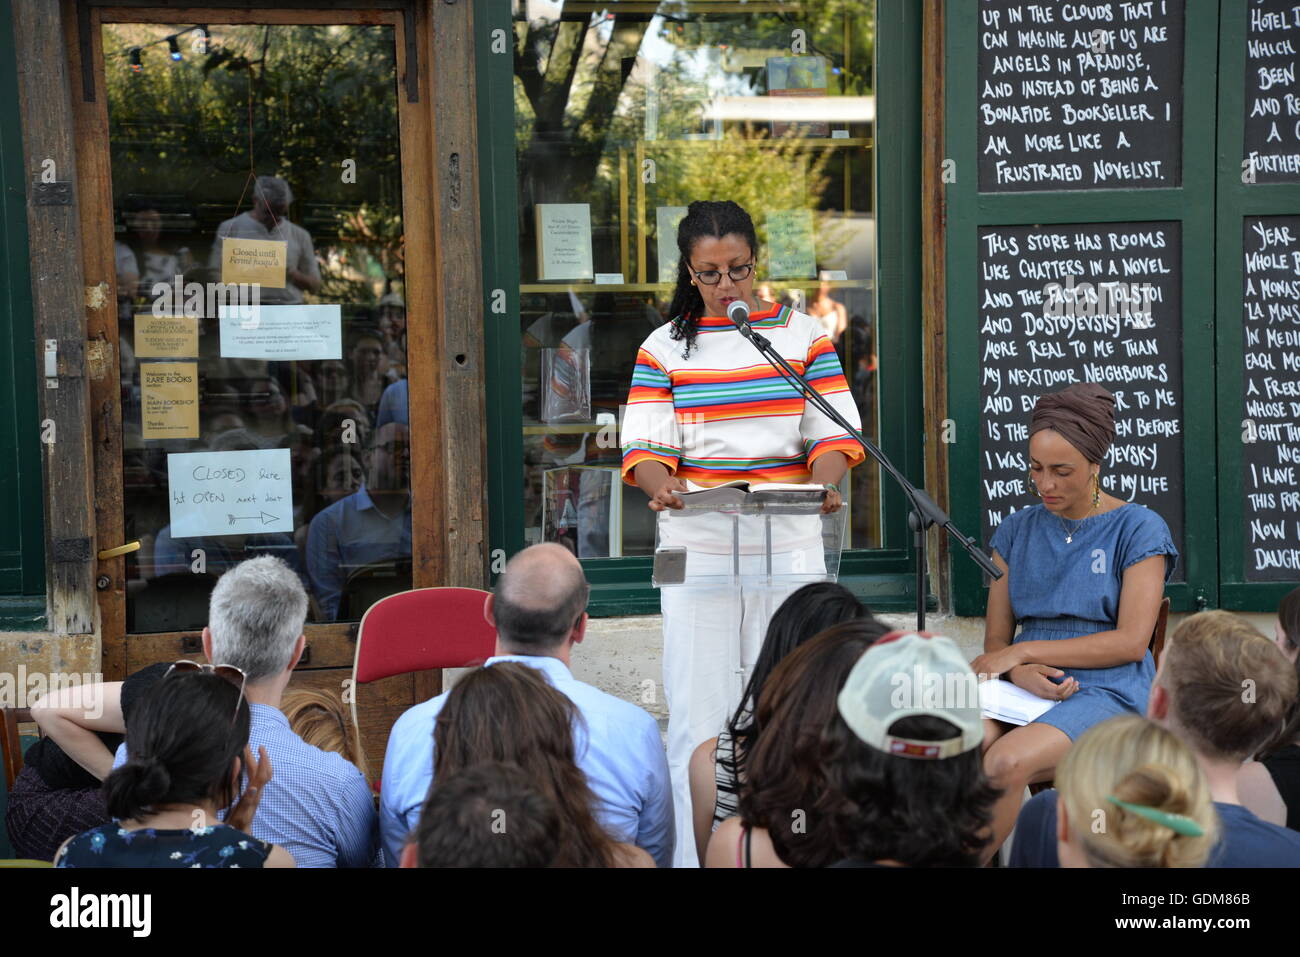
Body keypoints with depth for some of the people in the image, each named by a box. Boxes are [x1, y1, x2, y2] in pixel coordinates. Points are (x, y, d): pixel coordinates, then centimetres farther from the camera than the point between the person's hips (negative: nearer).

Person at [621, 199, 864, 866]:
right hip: (697, 542, 0)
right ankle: (696, 854, 2)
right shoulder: (664, 347, 7)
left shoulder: (803, 335, 8)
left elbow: (834, 432, 3)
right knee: (699, 707, -3)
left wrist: (823, 484, -18)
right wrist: (661, 487, -22)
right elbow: (646, 443, 0)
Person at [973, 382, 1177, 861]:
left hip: (1109, 692, -4)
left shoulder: (1139, 529, 4)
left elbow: (1131, 642, -6)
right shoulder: (1018, 530, 17)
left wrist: (1022, 652, -9)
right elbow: (995, 639, 14)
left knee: (1005, 761, -35)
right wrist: (1022, 673, -11)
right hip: (1028, 693, 4)